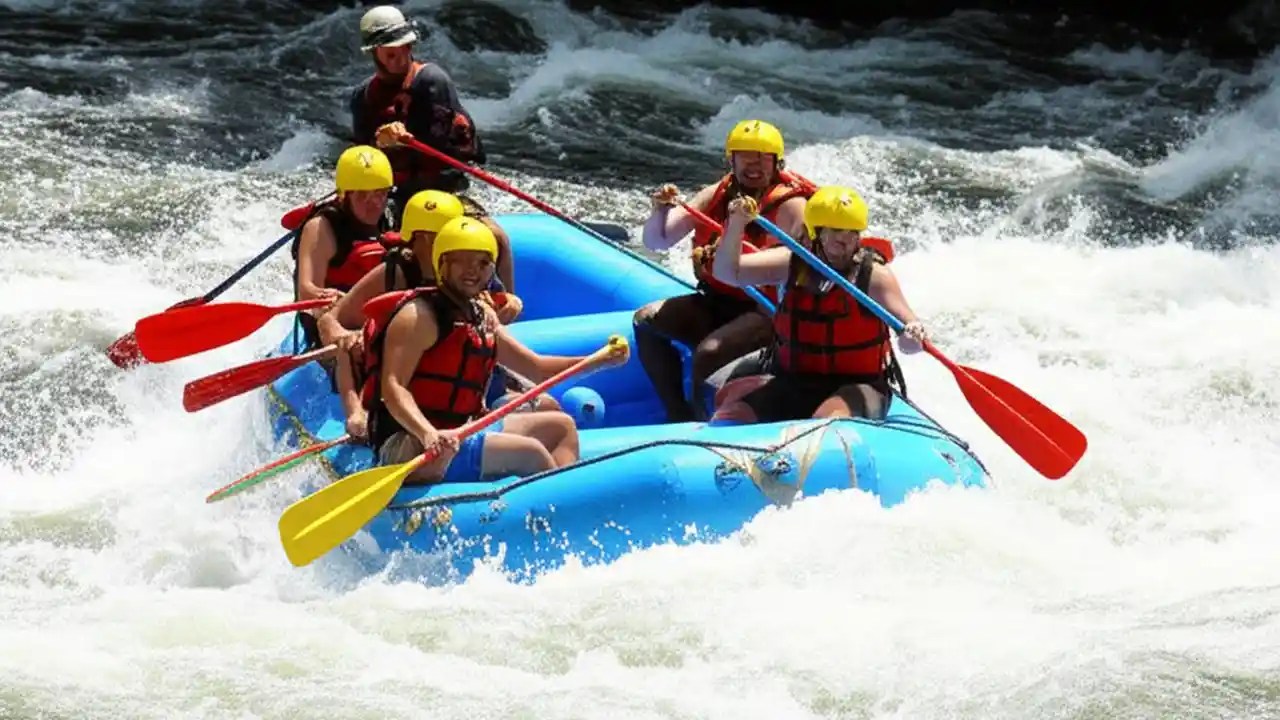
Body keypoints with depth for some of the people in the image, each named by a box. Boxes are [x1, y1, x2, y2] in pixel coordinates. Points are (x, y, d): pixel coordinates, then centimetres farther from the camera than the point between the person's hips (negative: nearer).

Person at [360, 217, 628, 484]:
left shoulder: (483, 316, 15)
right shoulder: (419, 316, -12)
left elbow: (536, 367, 24)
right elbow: (393, 387, -24)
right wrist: (428, 435, -41)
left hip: (461, 434, 11)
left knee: (561, 426, 15)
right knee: (530, 453, -23)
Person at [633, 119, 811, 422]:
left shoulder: (790, 206, -12)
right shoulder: (715, 196, 3)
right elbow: (656, 242, 3)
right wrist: (660, 211, -20)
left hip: (764, 311, -7)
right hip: (715, 303, 7)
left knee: (709, 352, -30)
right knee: (646, 320, -8)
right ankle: (678, 414, -4)